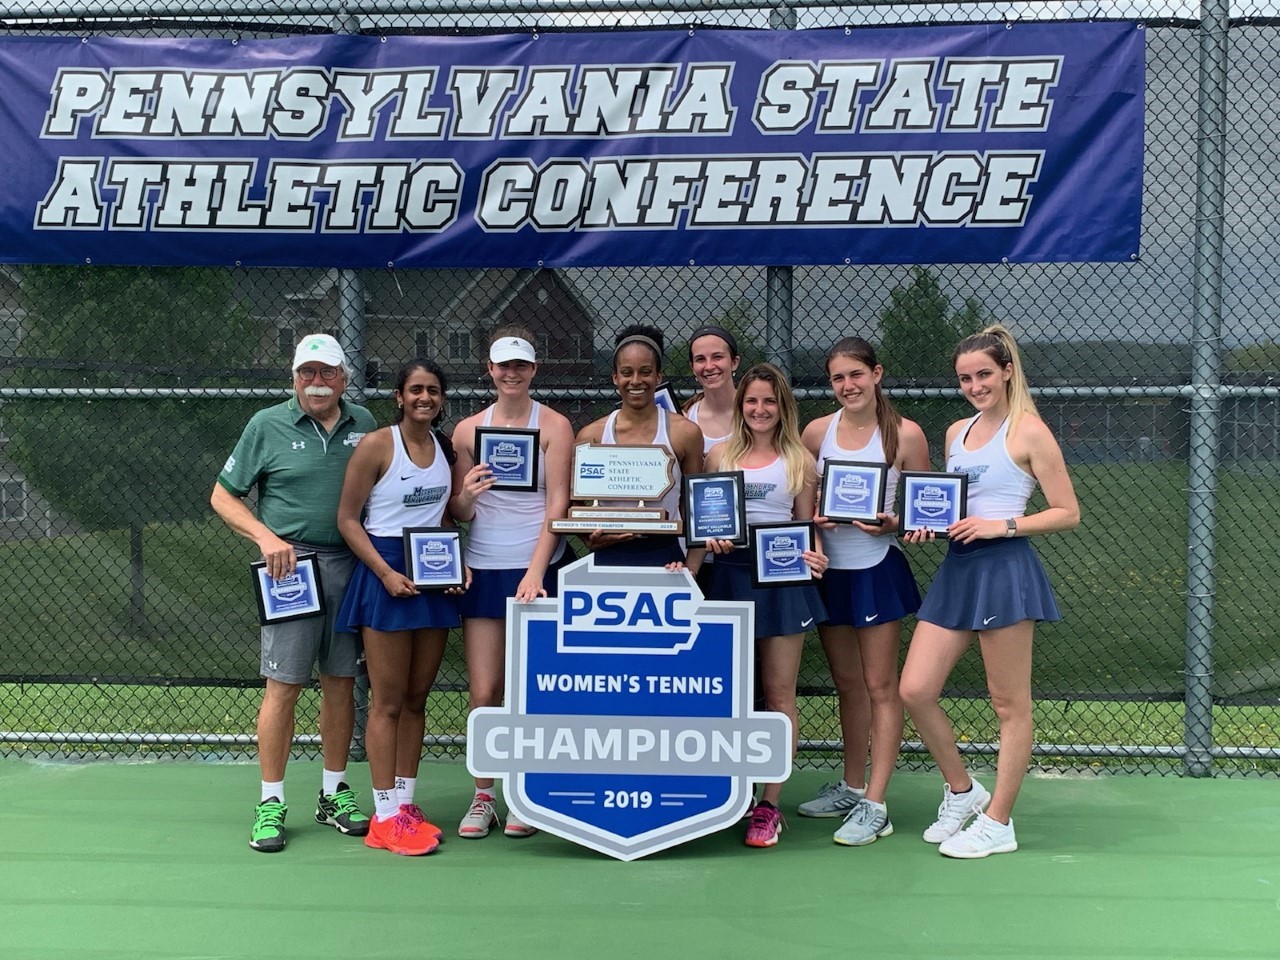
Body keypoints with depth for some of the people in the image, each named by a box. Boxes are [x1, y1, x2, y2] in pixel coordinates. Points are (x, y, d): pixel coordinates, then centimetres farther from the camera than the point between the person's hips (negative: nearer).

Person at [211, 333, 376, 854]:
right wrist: (267, 537, -11)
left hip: (350, 565, 3)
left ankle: (334, 792, 22)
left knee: (341, 681, 10)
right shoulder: (267, 425, 0)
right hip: (292, 565, -3)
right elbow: (223, 496, 4)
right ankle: (271, 802, 6)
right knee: (283, 685, -3)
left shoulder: (363, 424, 9)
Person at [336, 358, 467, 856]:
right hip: (385, 574, -6)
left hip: (436, 576, 6)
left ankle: (406, 803, 20)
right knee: (388, 702, -2)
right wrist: (386, 572, -17)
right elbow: (348, 519, -8)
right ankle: (385, 816, 4)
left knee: (417, 698, 10)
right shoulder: (376, 445, -8)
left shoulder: (446, 447, 10)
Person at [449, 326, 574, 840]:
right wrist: (465, 497, -13)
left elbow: (557, 504, -7)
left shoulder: (554, 425, 0)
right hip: (483, 570, 2)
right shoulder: (468, 429, 8)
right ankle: (483, 796, 14)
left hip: (540, 570, -2)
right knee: (483, 692, 0)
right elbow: (458, 513, 11)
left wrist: (535, 572, -17)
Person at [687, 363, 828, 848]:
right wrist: (688, 571, -6)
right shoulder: (719, 456, 9)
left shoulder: (800, 461, 6)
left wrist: (816, 555, -13)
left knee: (779, 691, 0)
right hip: (728, 574, 1)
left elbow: (808, 525, 7)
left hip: (782, 577, -1)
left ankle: (769, 804, 5)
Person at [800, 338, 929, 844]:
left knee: (879, 686, -1)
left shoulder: (905, 434, -6)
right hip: (829, 569, 4)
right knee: (847, 684, 15)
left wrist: (893, 523, -19)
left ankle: (874, 806, 4)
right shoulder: (816, 432, 3)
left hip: (877, 569, -4)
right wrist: (811, 518, -11)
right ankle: (851, 787, 29)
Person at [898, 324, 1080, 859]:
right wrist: (928, 527, 6)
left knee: (1010, 704, 2)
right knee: (915, 691, 2)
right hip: (956, 568, 7)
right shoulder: (956, 432, 16)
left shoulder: (1028, 432, -4)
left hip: (1004, 569, -7)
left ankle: (997, 823, 13)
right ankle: (961, 792, 23)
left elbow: (1068, 513, -5)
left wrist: (1003, 525, -15)